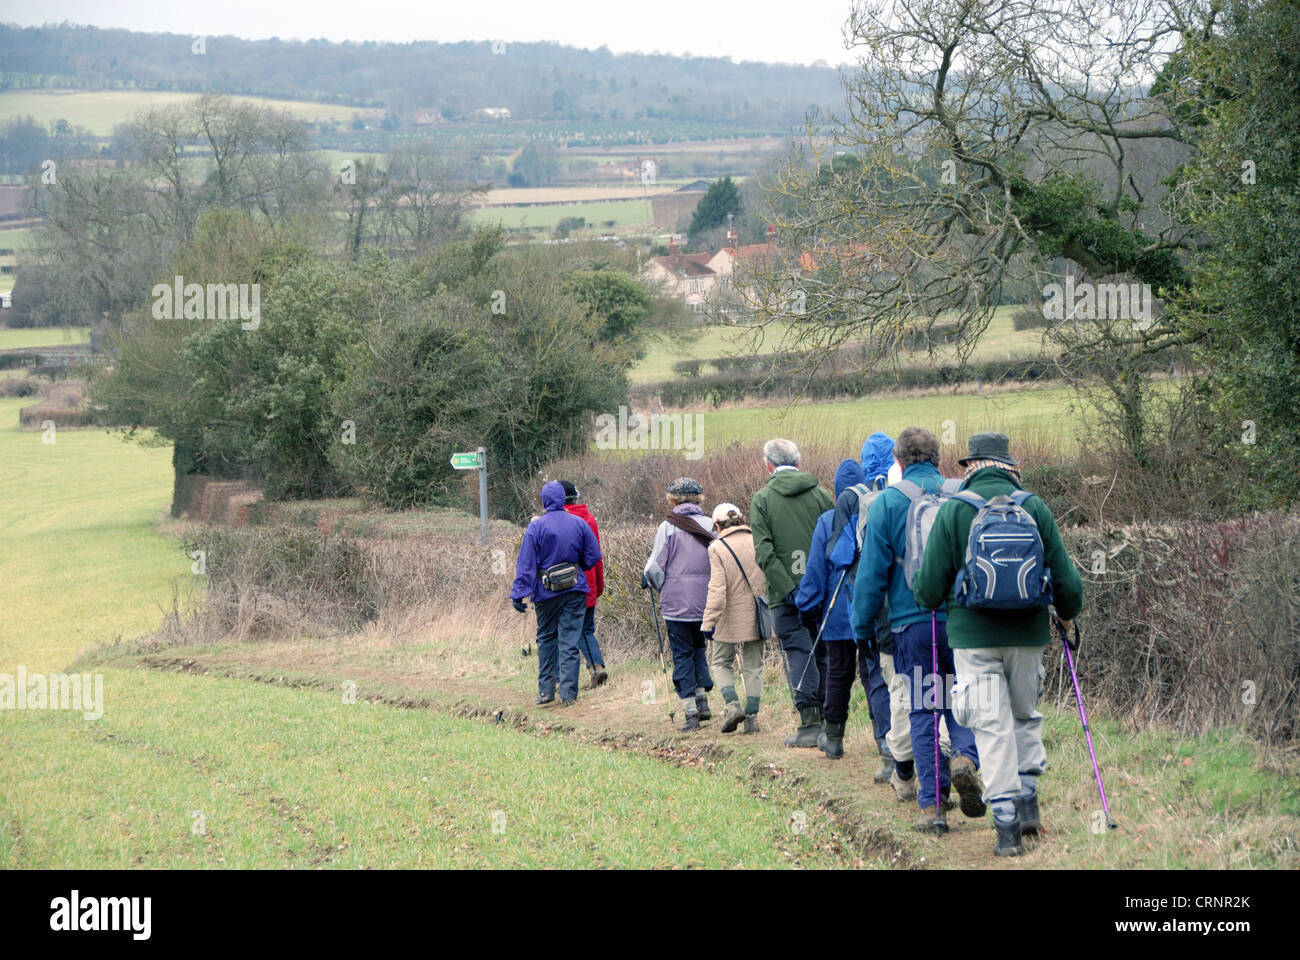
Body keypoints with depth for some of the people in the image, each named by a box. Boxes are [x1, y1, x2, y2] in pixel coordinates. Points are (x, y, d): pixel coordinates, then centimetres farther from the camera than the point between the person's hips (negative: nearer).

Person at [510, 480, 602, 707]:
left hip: (546, 593, -1)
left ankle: (546, 690, 14)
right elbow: (593, 557, 4)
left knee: (546, 639, 14)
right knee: (570, 641, 2)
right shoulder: (579, 524, -1)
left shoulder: (536, 526, -9)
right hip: (575, 590, 1)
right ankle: (568, 694, -2)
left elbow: (526, 563, -10)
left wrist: (518, 593, -9)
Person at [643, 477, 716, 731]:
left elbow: (655, 568, -7)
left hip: (677, 603, -3)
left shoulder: (668, 527, -8)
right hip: (706, 603, 3)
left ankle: (690, 711, 0)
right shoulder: (709, 525, 1)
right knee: (699, 648, 21)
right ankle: (702, 698, 11)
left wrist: (656, 583, 14)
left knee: (682, 654, 4)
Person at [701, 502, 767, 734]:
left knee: (721, 662, 14)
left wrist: (709, 622, -15)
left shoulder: (717, 548, -11)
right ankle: (752, 716, 8)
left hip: (730, 619, -3)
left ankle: (732, 705, -5)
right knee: (753, 666, 11)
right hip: (756, 619, 3)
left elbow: (717, 589, -17)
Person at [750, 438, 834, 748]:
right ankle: (827, 722, 14)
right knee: (824, 653, 11)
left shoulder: (762, 499, -1)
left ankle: (810, 723, -7)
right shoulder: (820, 494, 6)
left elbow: (764, 553, -11)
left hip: (787, 594, -3)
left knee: (798, 653, -1)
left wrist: (788, 589, -14)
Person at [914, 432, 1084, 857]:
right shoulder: (1034, 508, 1)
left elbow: (930, 585, -4)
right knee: (1026, 716, 22)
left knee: (993, 727, 1)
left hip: (974, 635, -2)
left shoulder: (953, 510, -4)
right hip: (1028, 632, 2)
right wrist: (1068, 612, 23)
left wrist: (929, 605, 20)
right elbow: (1065, 577, 3)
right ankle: (1028, 801, 14)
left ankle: (1007, 824, -2)